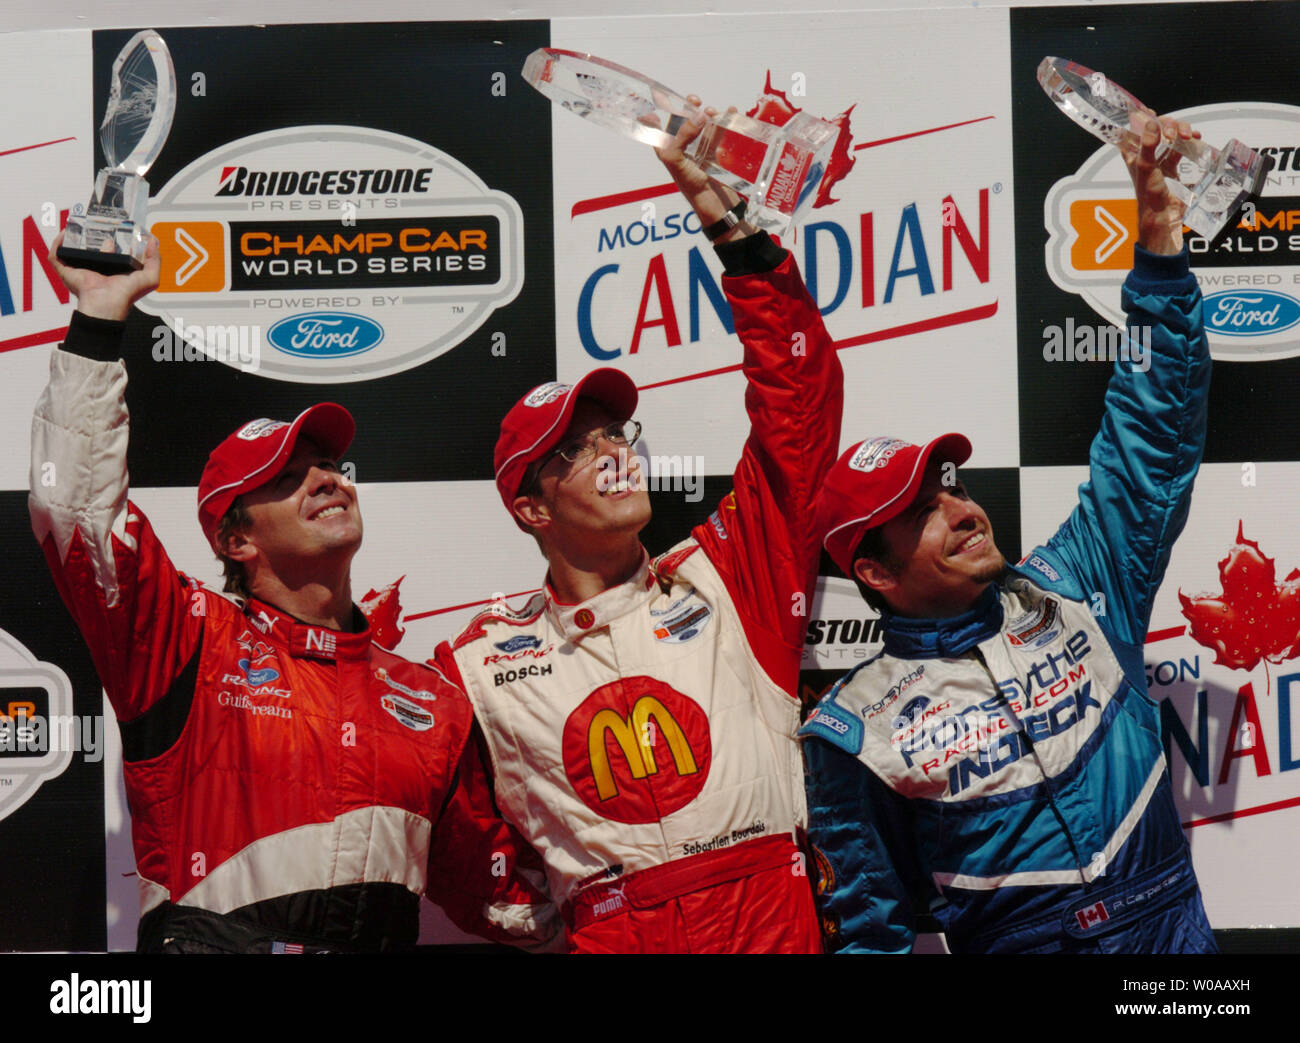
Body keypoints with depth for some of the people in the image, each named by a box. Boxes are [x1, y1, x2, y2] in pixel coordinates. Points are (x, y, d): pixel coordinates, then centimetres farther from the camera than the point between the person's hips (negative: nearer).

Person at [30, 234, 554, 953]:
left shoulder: (431, 699, 15)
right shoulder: (191, 641, 4)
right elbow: (73, 503, -8)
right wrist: (100, 315, -8)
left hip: (385, 939, 4)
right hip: (211, 939, -3)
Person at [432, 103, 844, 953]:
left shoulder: (722, 578, 10)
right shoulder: (479, 659, 10)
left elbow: (801, 400, 7)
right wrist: (525, 920, 3)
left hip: (774, 915, 2)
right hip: (609, 932, -1)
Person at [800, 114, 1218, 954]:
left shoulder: (1073, 594, 5)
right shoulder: (855, 728, -2)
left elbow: (1150, 441, 6)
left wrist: (1160, 251, 1)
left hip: (1173, 926, 5)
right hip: (1019, 942, -4)